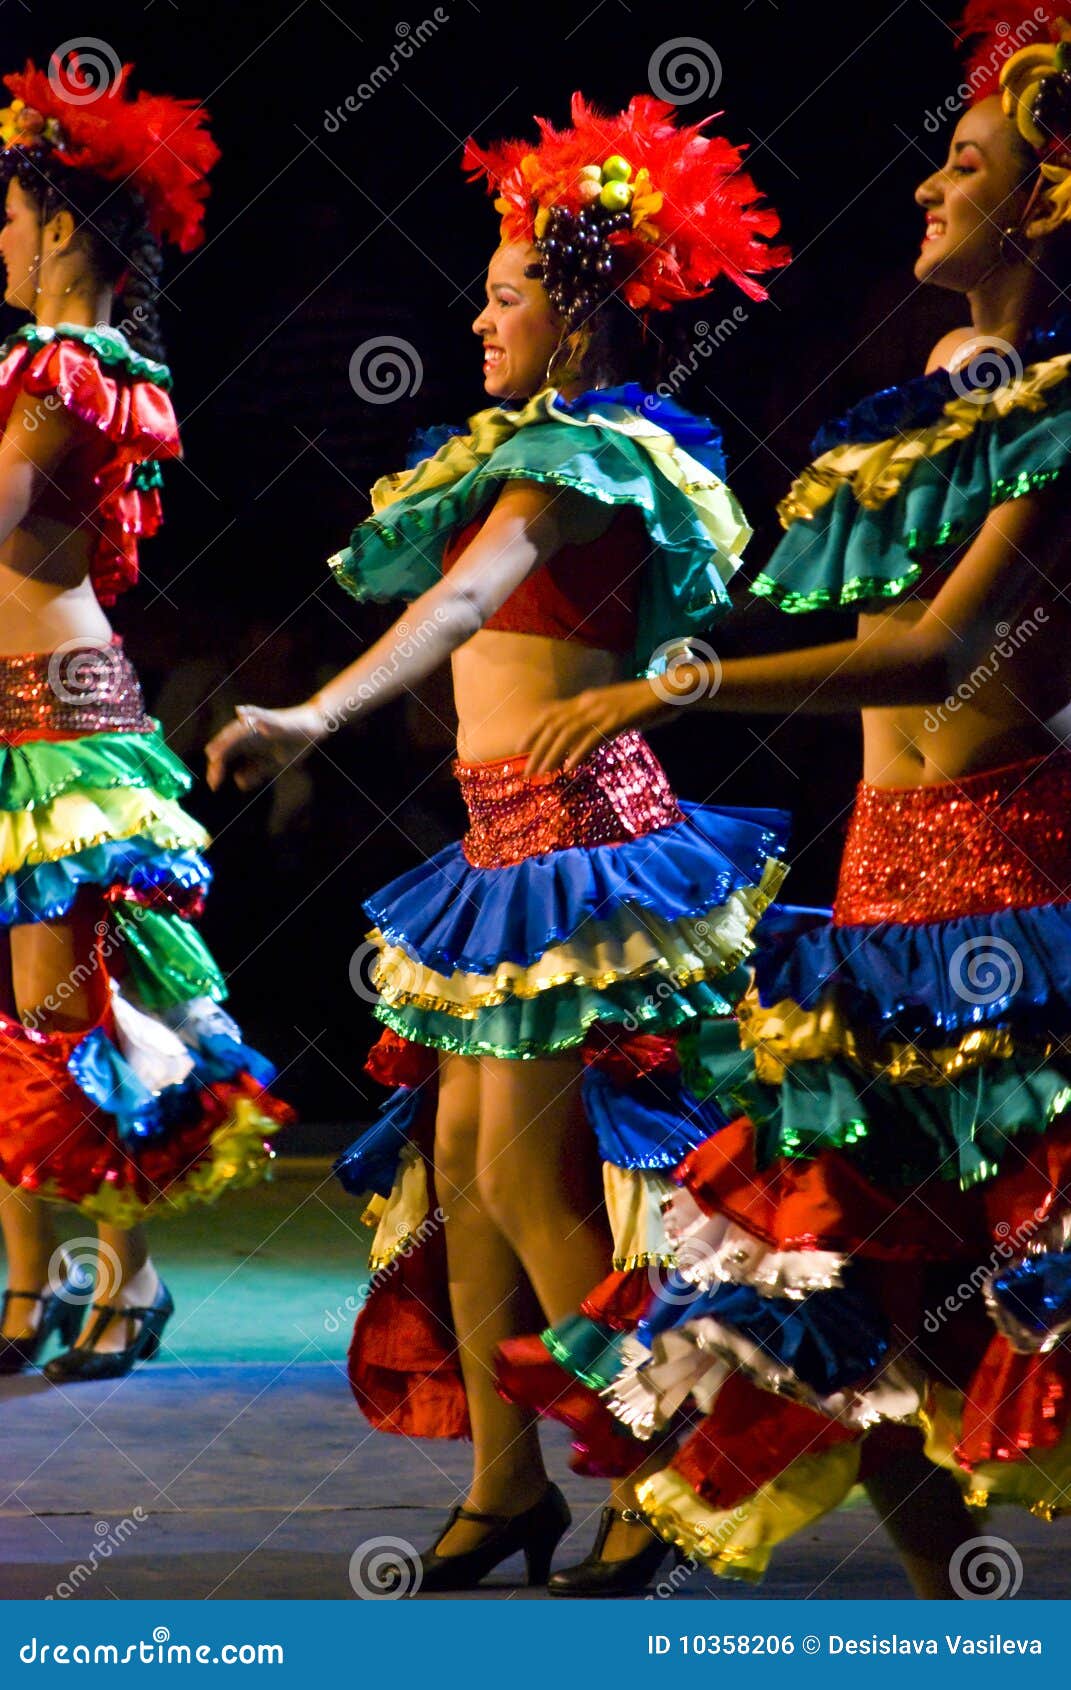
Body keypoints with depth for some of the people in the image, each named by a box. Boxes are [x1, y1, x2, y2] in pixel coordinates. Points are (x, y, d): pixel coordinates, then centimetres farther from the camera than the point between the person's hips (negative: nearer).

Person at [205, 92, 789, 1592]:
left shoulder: (590, 457, -13)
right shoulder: (546, 456, 17)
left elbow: (467, 594, -30)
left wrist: (317, 715, -43)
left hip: (576, 829, -10)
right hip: (511, 833, 10)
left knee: (529, 1173, -9)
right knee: (459, 1157, 8)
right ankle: (506, 1484, 15)